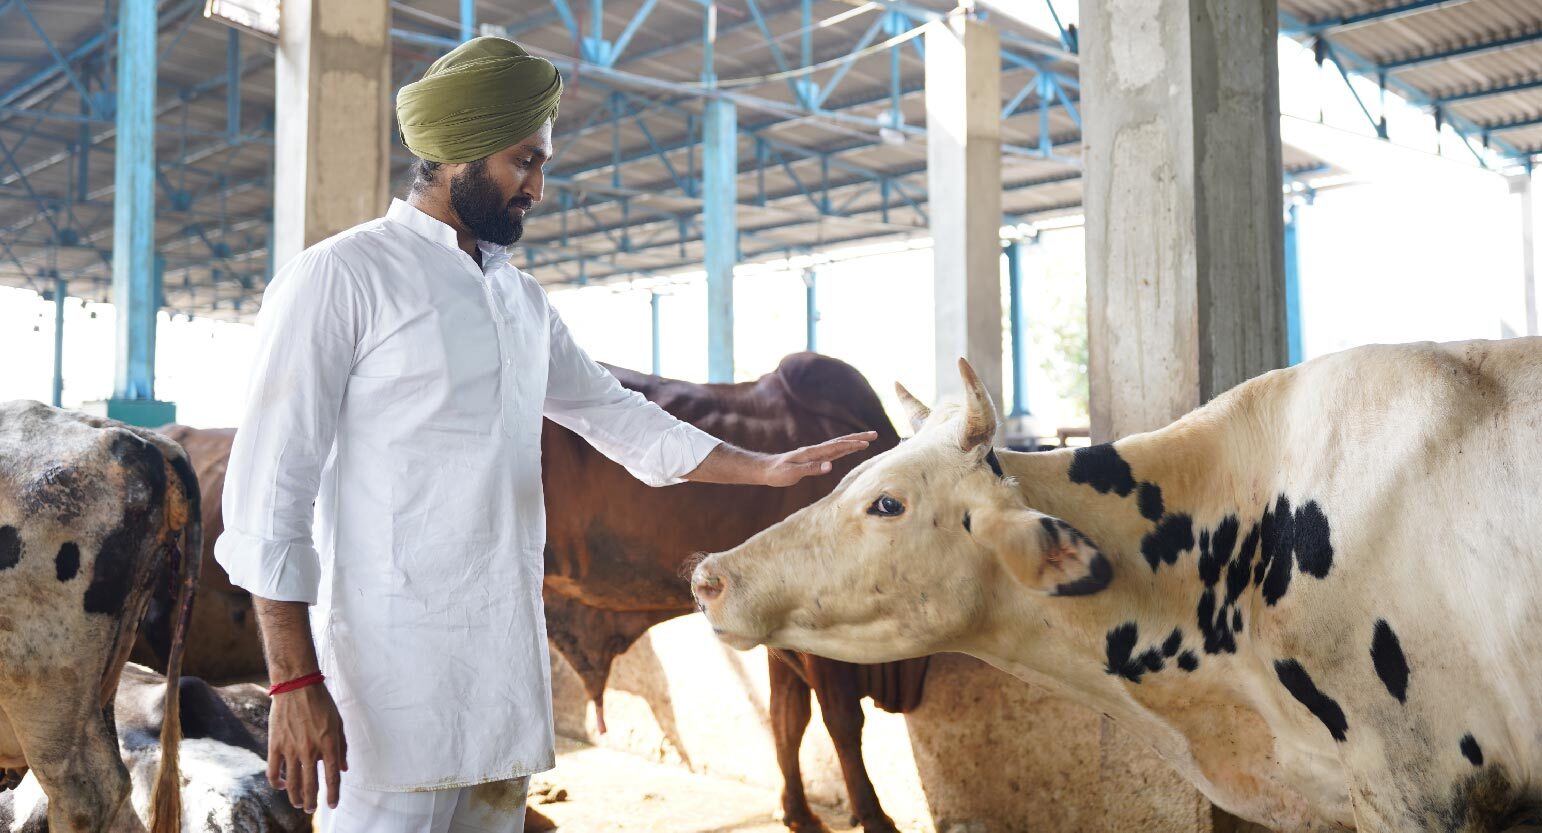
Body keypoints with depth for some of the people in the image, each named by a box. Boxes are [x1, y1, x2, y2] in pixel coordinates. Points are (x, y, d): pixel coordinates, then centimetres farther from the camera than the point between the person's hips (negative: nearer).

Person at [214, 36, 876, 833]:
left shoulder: (522, 298, 14)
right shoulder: (340, 276, -7)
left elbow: (615, 413, 24)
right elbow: (268, 487, -10)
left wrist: (763, 468, 18)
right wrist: (295, 682, -15)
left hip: (512, 657, 7)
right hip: (400, 659, -6)